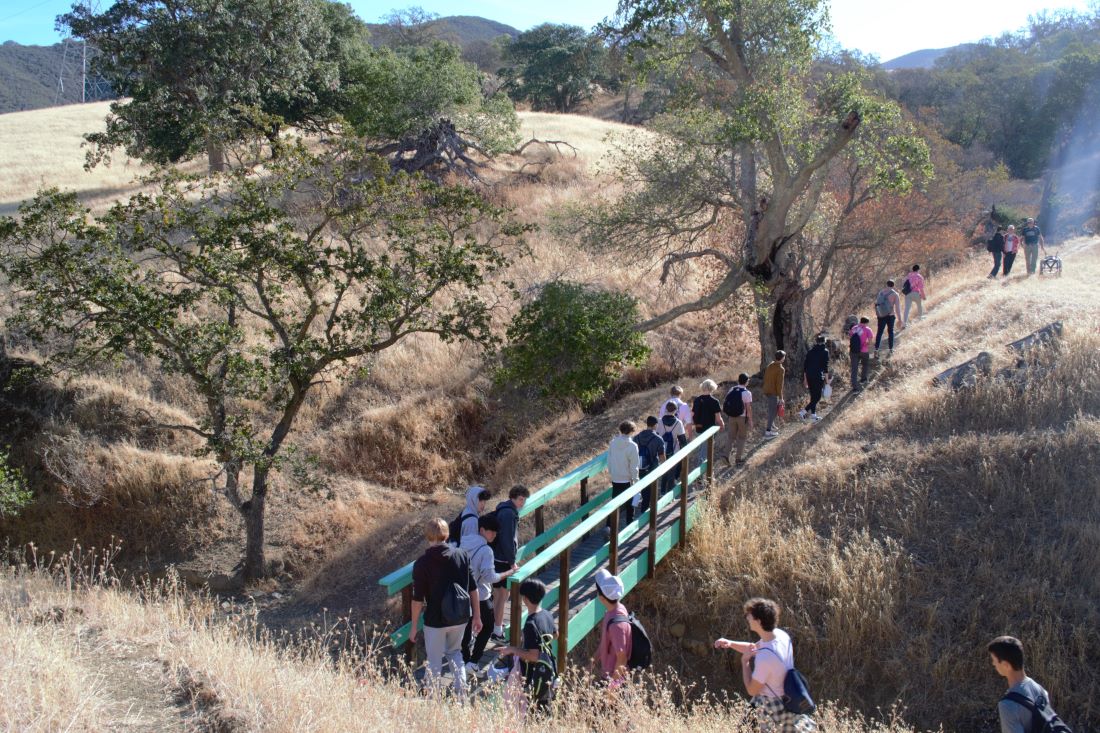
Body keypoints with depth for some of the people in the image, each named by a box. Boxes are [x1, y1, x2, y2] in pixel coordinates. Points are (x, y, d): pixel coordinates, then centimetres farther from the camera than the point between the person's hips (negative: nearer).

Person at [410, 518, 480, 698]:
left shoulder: (422, 563, -14)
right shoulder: (462, 555, -4)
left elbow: (418, 599, -11)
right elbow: (473, 589, 1)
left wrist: (414, 626, 0)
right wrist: (477, 616, 10)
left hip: (435, 619, -4)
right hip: (460, 617, 4)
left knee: (434, 662, 14)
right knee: (454, 652, 26)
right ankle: (461, 693, 19)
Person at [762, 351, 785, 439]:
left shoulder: (770, 366, 6)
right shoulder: (781, 369, -19)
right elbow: (779, 384, -20)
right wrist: (781, 398, -14)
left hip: (766, 392, 8)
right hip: (773, 394, -8)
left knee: (772, 410, 23)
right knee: (773, 412, 2)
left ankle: (772, 426, 34)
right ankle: (768, 431, 5)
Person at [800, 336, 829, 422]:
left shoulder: (811, 351, 8)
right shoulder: (825, 351, -6)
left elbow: (805, 366, 10)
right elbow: (826, 366, -11)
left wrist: (805, 378, 18)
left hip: (809, 376, 6)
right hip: (818, 377, -6)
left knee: (813, 396, 18)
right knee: (817, 397, 1)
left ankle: (813, 415, 25)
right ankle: (803, 412, -14)